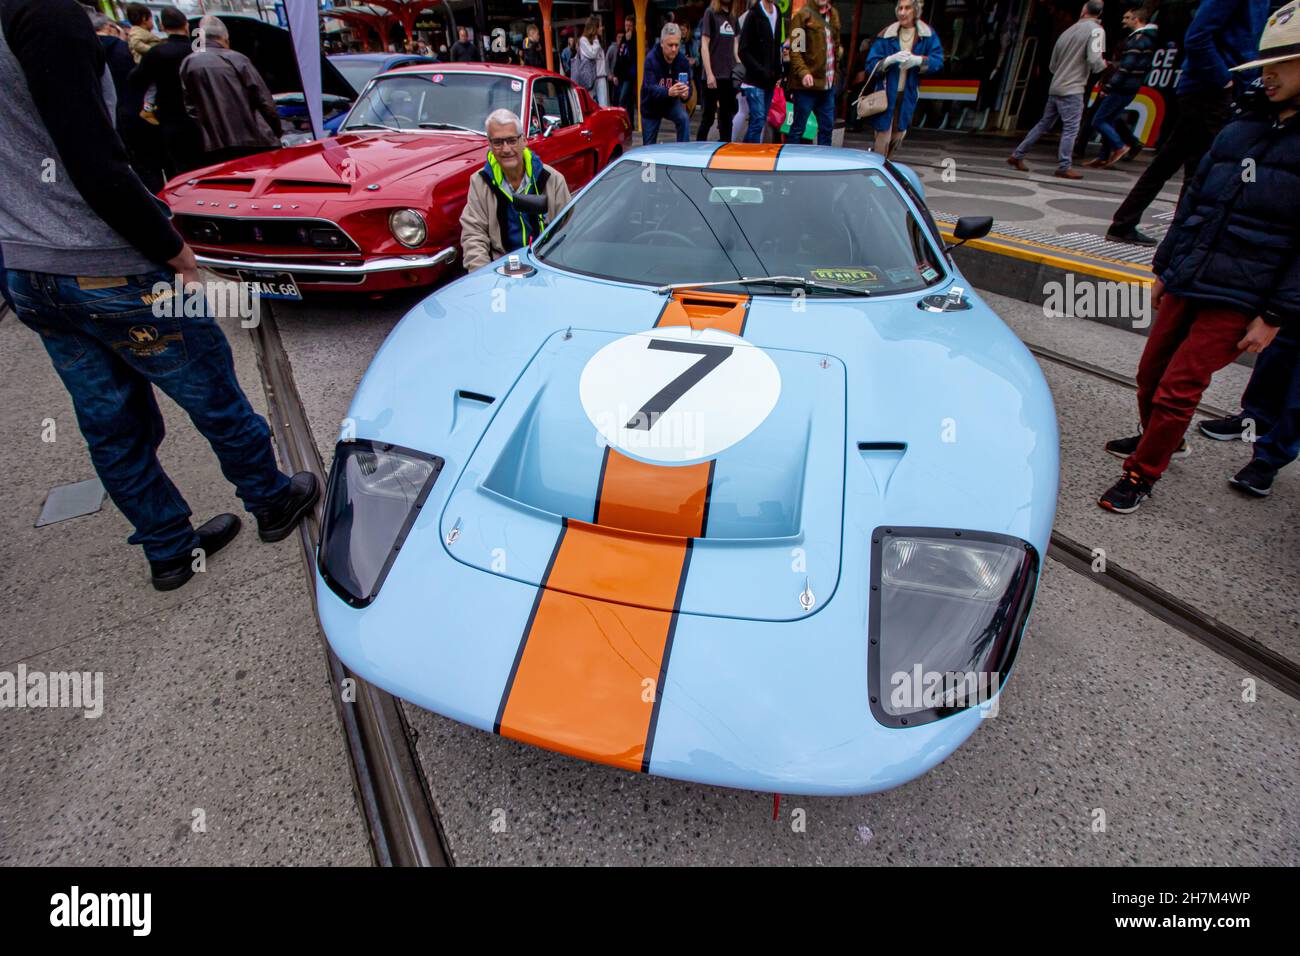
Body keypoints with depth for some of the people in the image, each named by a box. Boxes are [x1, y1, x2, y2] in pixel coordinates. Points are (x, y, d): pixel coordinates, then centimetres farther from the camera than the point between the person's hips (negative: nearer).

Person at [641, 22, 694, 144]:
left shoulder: (682, 60, -18)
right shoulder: (651, 59, -26)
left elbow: (688, 87, -17)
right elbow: (651, 88, -37)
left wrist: (686, 94, -44)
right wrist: (669, 92, -58)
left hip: (671, 102, 2)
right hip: (651, 106, -1)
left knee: (684, 119, -28)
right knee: (649, 147, 6)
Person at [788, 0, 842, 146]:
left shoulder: (833, 14, 15)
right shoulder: (803, 15, -5)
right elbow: (795, 49, -12)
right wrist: (803, 72, -24)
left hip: (828, 83, 7)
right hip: (808, 84, -7)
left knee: (827, 126, 9)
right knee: (798, 127, -1)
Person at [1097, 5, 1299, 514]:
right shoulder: (1239, 131, 11)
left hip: (1239, 300, -6)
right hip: (1186, 284, 6)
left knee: (1178, 389, -8)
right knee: (1151, 372, 14)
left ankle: (1142, 474, 8)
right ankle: (1157, 438, 39)